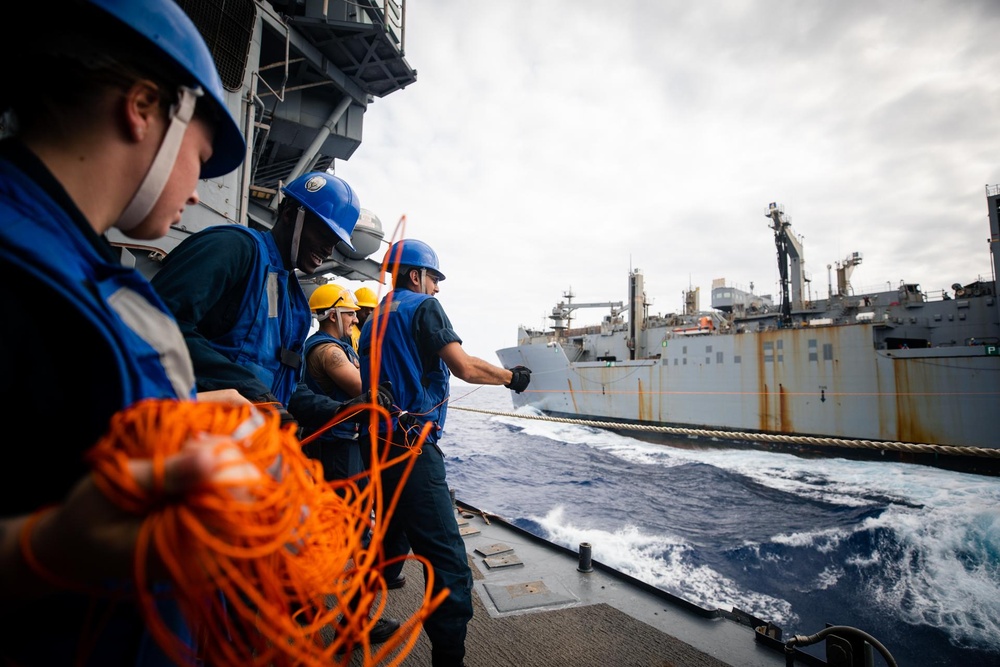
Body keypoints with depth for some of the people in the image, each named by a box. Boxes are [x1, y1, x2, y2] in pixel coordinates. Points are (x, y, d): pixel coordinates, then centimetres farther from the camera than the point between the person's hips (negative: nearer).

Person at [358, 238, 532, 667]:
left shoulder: (374, 320, 19)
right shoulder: (423, 306, -5)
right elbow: (465, 367, -13)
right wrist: (511, 377, 1)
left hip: (376, 449, 10)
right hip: (412, 451, -10)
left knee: (391, 544, 25)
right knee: (449, 565, -9)